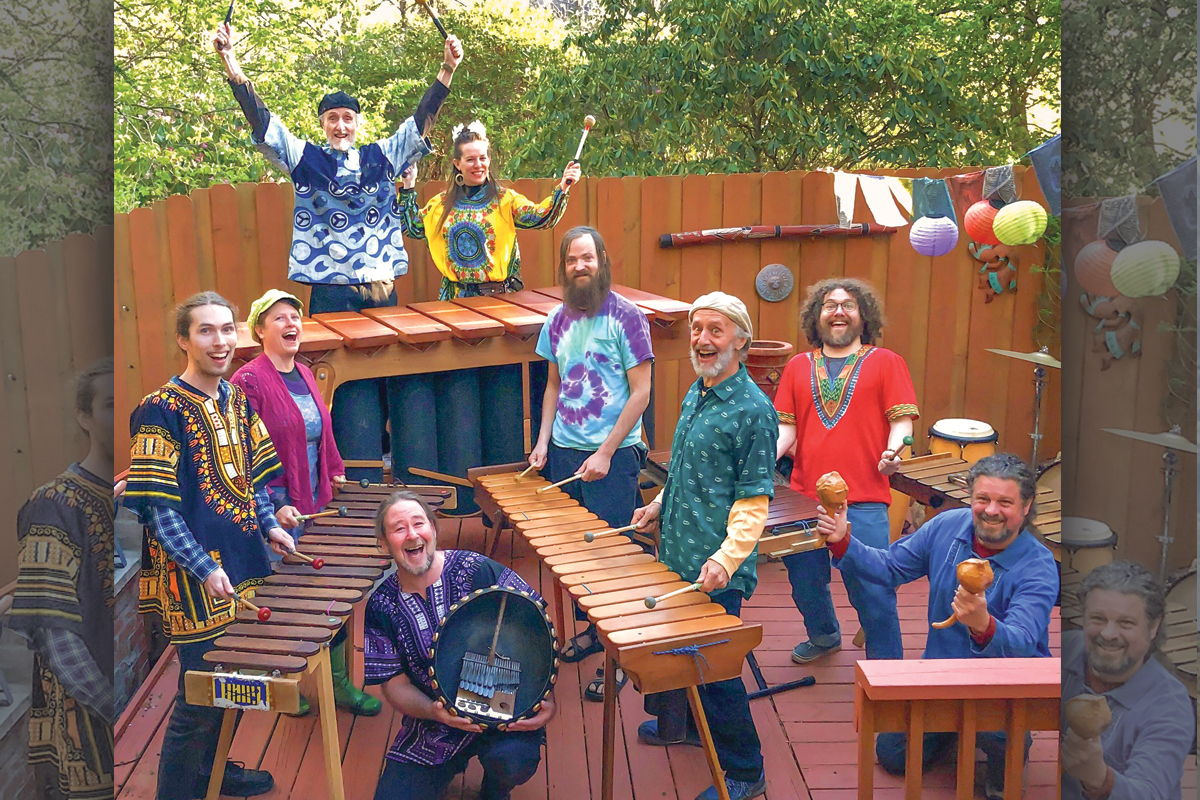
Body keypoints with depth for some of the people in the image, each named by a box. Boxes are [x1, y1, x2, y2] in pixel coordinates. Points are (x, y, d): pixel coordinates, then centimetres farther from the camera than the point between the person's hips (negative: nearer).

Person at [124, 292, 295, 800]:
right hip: (195, 577, -7)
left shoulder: (235, 399, 7)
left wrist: (269, 527, 4)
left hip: (243, 566, 7)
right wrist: (204, 568, -20)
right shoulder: (163, 410, -14)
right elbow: (156, 505, -17)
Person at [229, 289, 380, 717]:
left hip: (316, 505, 7)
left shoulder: (304, 374, 10)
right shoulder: (248, 381, -14)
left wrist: (334, 473, 14)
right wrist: (274, 506, -21)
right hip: (277, 515, -7)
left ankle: (339, 683, 22)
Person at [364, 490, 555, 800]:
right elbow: (395, 684, 0)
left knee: (514, 761, -32)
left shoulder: (478, 570, -11)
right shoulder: (381, 606, -4)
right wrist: (434, 711, -21)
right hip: (432, 720, 3)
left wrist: (547, 697, -20)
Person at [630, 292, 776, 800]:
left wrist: (726, 559, -28)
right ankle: (684, 723, 46)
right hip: (677, 557, 8)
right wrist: (661, 504, 19)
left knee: (715, 668, 1)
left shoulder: (753, 410, -18)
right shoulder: (696, 392, 8)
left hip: (715, 573, -8)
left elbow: (754, 501, -19)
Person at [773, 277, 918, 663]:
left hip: (863, 503, -3)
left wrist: (893, 450, -19)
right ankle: (823, 637, 42)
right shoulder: (799, 366, 16)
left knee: (872, 591, -7)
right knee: (804, 581, 14)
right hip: (804, 498, 4)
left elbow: (902, 419, 2)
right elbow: (786, 428, 13)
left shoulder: (885, 362, 8)